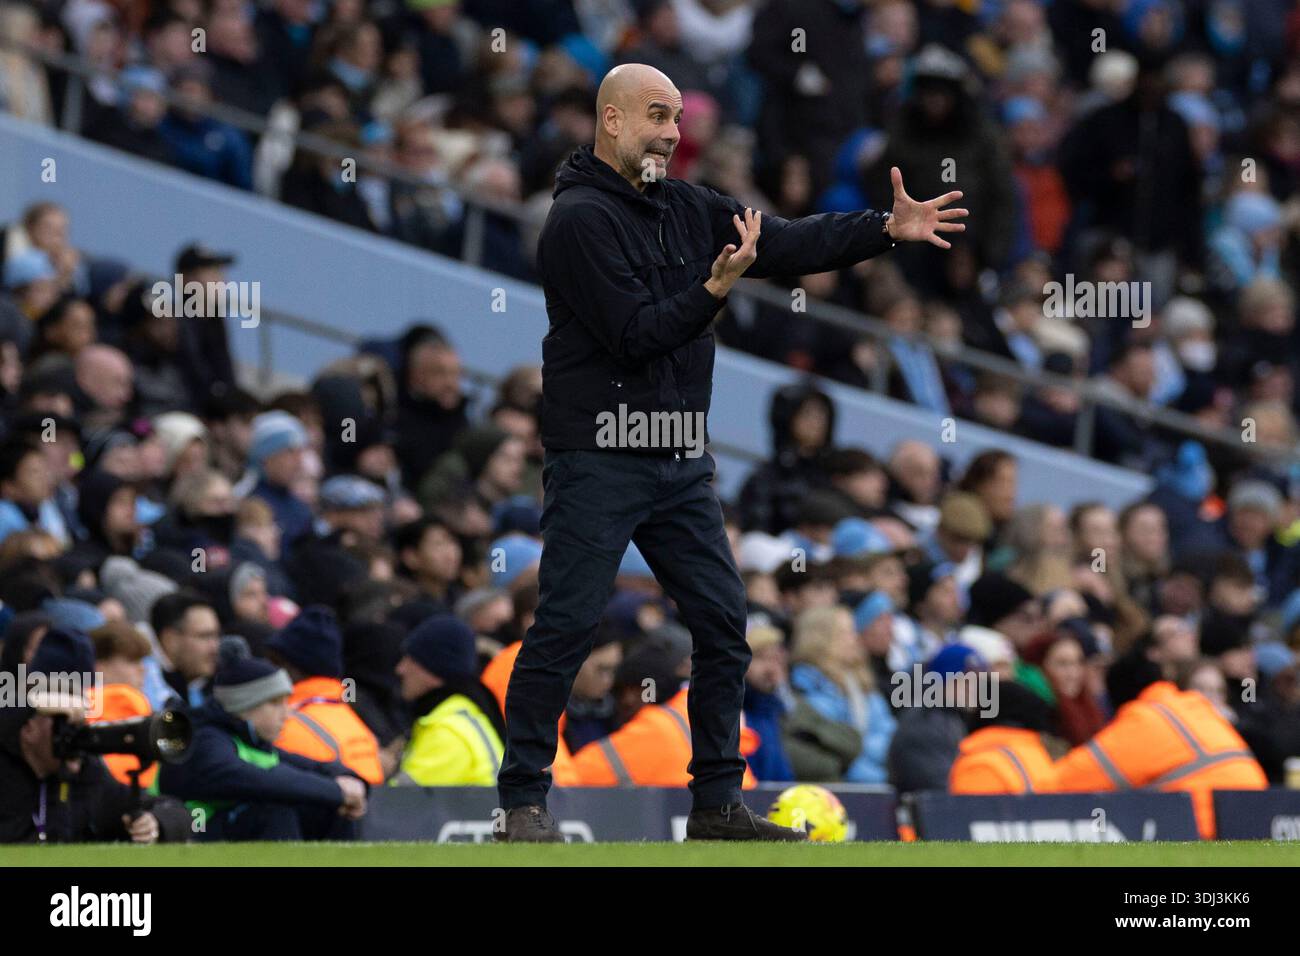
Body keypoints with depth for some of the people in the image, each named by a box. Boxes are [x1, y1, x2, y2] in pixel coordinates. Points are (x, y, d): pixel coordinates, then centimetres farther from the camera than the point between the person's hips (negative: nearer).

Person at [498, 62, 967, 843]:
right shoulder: (580, 219, -13)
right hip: (597, 462, -8)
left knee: (724, 625, 5)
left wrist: (890, 228, -1)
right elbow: (633, 335, -18)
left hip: (679, 465, 8)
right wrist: (715, 290, -29)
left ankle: (718, 805, 11)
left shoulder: (684, 208, 10)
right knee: (566, 631, -6)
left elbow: (784, 244, 8)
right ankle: (524, 802, 2)